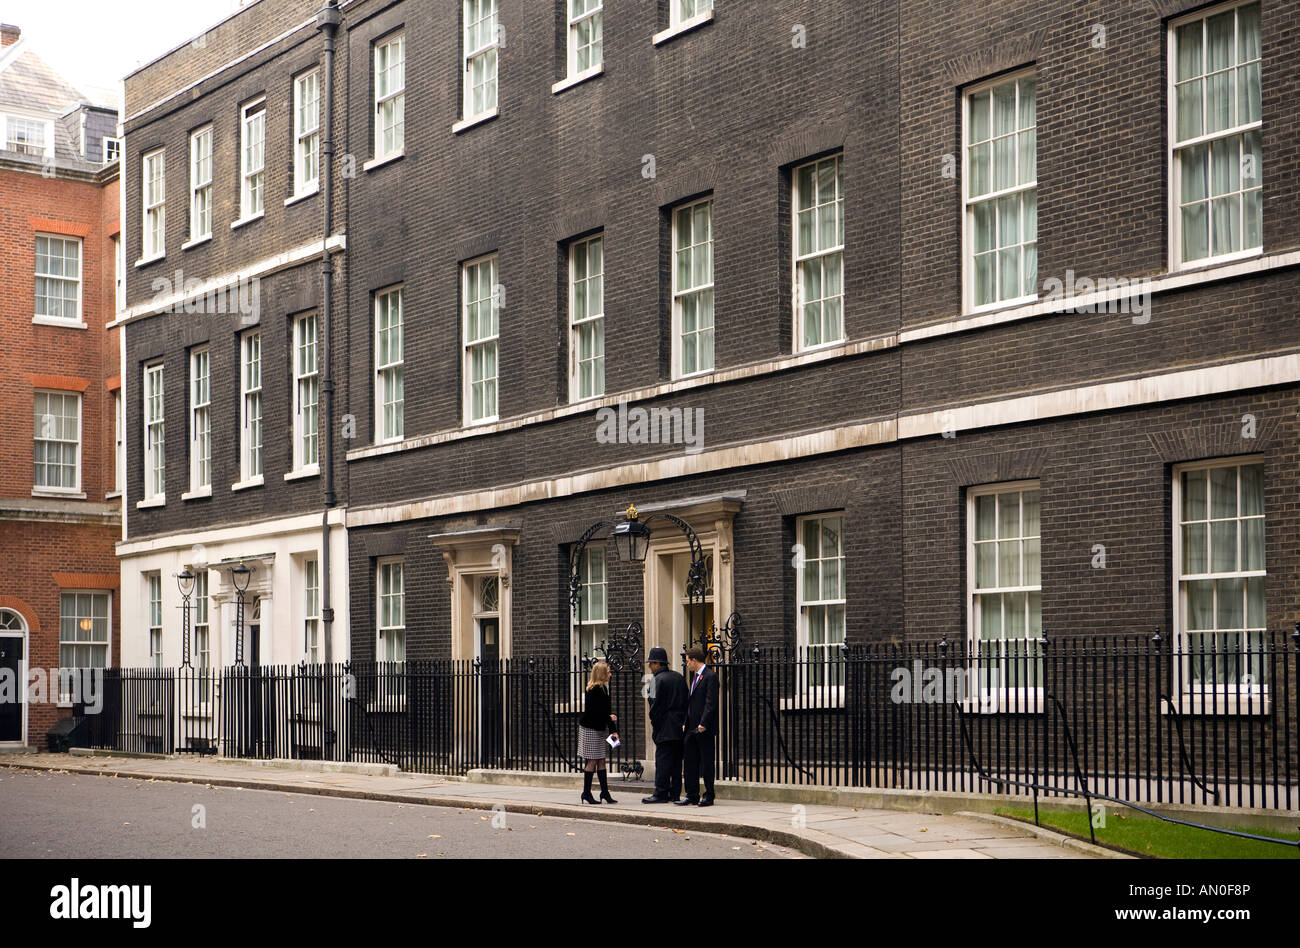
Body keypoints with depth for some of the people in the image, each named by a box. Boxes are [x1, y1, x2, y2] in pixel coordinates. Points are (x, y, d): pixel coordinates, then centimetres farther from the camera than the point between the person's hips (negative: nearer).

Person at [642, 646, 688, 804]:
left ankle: (661, 793, -5)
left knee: (662, 759, -4)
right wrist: (683, 721, 17)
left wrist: (653, 722, -3)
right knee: (677, 759, 9)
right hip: (680, 725, 7)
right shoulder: (679, 677, 12)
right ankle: (675, 794, 11)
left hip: (665, 726, -7)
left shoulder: (657, 679, -10)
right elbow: (686, 700, 14)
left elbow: (656, 703, -13)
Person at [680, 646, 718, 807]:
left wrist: (703, 724, -21)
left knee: (706, 762, -2)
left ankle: (708, 796, 4)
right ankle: (692, 796, 13)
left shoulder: (710, 676, -11)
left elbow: (711, 702, -17)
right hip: (692, 728, 9)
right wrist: (687, 723, 14)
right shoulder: (695, 676, 18)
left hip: (704, 729, -9)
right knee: (690, 762, 9)